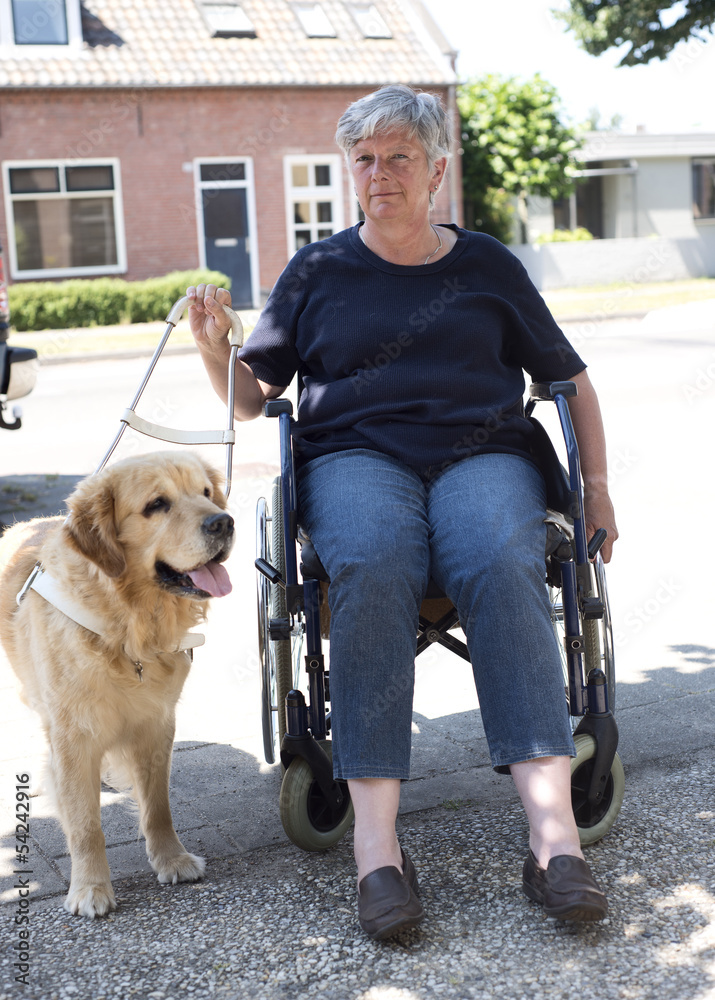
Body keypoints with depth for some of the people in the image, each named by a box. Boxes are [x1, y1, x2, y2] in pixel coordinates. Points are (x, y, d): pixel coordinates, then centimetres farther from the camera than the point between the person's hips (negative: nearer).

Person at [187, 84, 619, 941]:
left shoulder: (487, 266, 18)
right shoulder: (317, 271, 17)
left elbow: (570, 380, 22)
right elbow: (249, 398, 16)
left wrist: (596, 481, 10)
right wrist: (213, 344, -4)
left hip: (481, 454, 1)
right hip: (355, 456, 0)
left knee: (501, 566, -35)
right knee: (373, 565, -37)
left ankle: (553, 832, -43)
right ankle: (375, 841, -40)